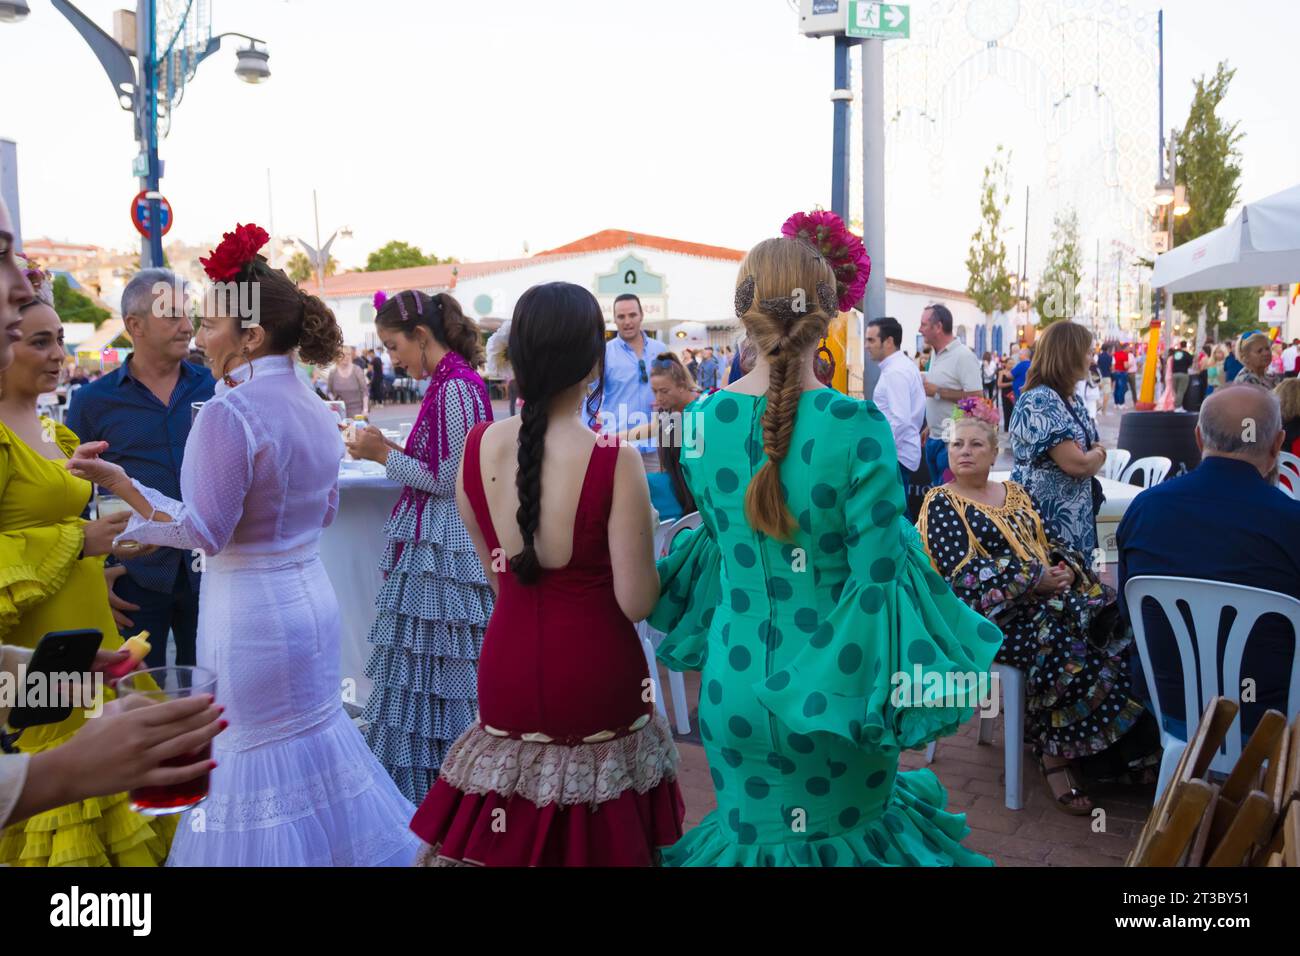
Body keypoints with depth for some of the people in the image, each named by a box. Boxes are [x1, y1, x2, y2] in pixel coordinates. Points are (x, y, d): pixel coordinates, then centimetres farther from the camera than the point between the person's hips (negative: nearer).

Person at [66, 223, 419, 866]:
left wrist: (118, 481, -18)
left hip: (252, 614, -8)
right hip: (311, 596, 8)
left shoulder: (229, 411, -18)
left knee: (256, 759, 6)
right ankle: (359, 844, 32)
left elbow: (205, 532, -18)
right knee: (313, 736, 21)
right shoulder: (315, 408, 7)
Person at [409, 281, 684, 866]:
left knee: (508, 836, 21)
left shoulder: (479, 446, -5)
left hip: (507, 672, 4)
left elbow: (496, 577, 8)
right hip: (593, 680, -4)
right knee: (594, 835, 16)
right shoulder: (614, 462, -19)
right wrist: (644, 531, 1)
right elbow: (636, 602, -15)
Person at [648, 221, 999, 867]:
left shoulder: (701, 420, -8)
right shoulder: (857, 426, -20)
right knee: (850, 830, 23)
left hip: (734, 678, 3)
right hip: (832, 684, -2)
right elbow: (877, 575, -17)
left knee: (748, 831, 23)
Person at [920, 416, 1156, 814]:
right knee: (1062, 637, -31)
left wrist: (1067, 569, -7)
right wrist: (1037, 581, -17)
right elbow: (963, 573, -12)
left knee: (1115, 623, -19)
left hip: (1052, 593, 6)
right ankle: (1055, 754, -15)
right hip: (993, 610, -6)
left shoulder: (1016, 494, 21)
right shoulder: (941, 504, 0)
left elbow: (1051, 545, 18)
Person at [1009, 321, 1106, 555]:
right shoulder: (1040, 401, -17)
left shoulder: (1071, 399, 13)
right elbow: (1076, 463, -22)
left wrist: (1091, 456, -4)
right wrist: (1098, 454, -1)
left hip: (1076, 515, 9)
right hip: (1049, 517, -9)